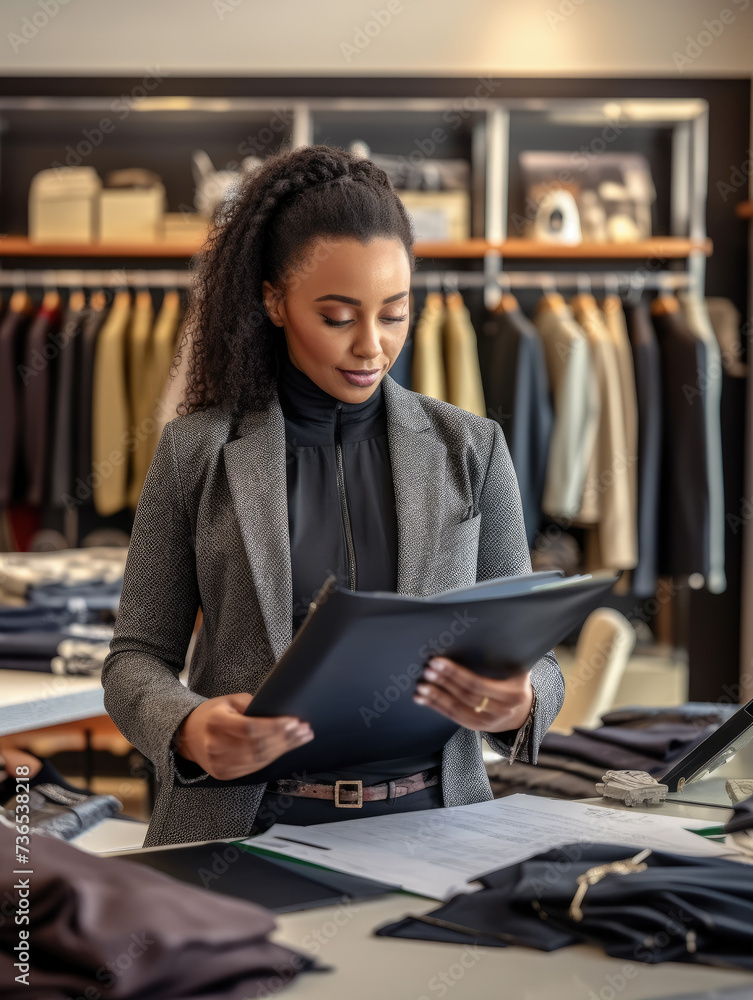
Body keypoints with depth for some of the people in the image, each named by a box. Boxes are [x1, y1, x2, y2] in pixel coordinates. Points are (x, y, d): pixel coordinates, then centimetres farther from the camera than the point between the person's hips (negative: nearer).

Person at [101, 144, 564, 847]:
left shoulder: (470, 450, 10)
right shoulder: (197, 452, 6)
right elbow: (136, 659, 8)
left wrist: (518, 705, -13)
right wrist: (188, 730, -15)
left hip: (430, 819, 2)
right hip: (243, 823, -1)